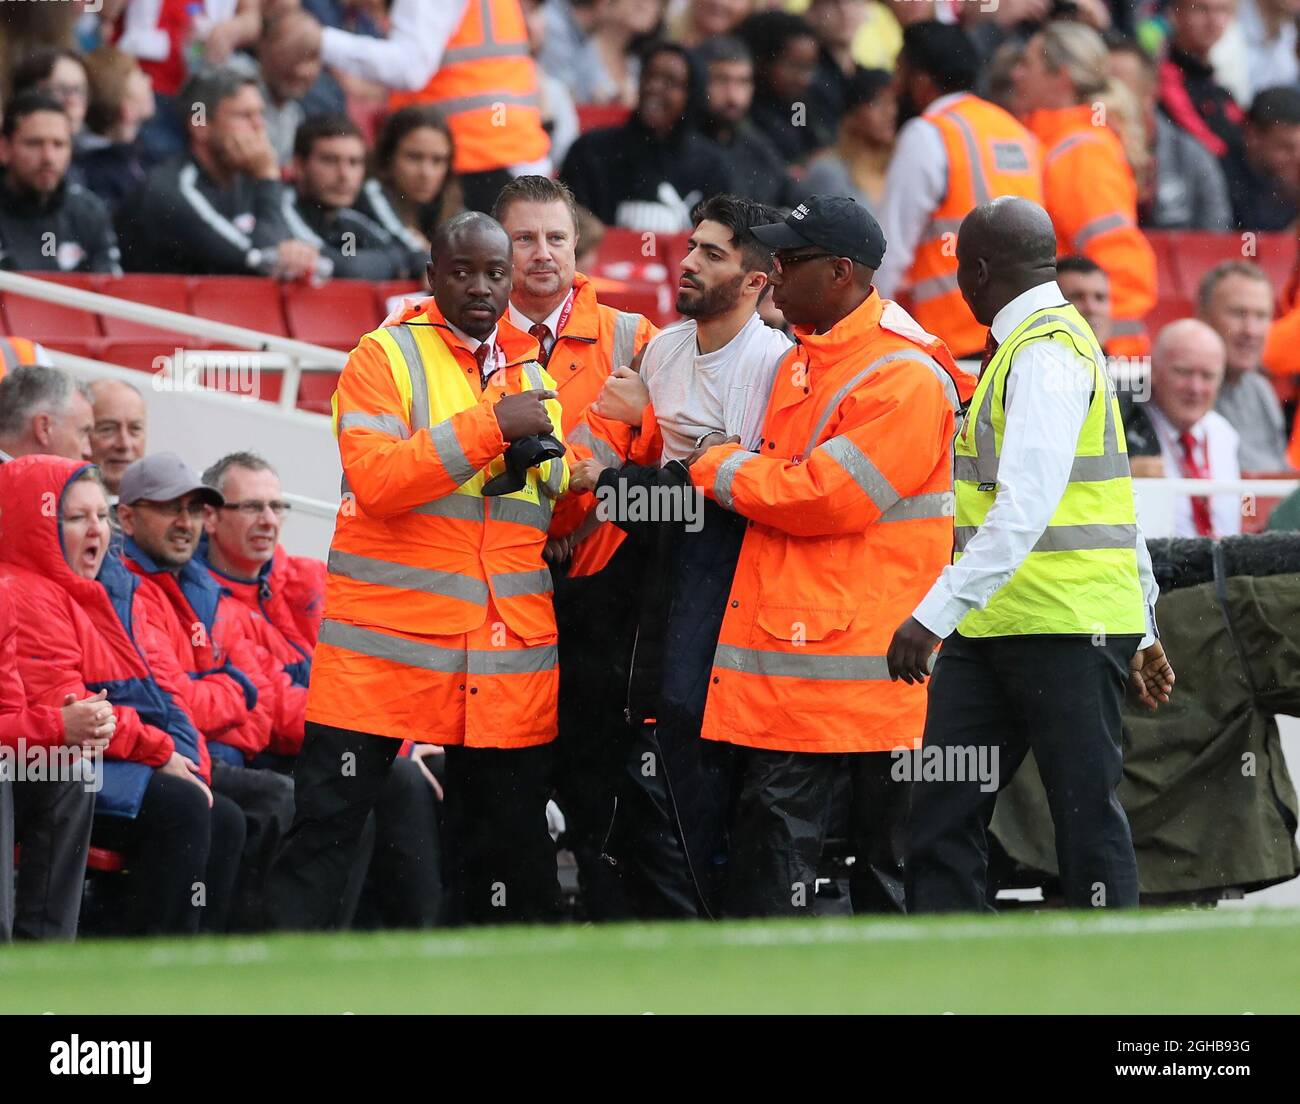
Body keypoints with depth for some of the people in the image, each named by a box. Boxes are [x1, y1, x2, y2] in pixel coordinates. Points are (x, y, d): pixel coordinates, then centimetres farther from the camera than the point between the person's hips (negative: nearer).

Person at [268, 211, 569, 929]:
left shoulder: (530, 372, 15)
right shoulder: (387, 356, -2)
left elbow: (558, 511, 25)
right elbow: (376, 478, -18)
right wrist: (490, 425, -20)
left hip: (509, 650, 5)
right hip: (385, 641, -5)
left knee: (508, 832, 8)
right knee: (328, 822, -4)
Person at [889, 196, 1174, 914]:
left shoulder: (1048, 353, -13)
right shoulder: (1026, 347, 19)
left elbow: (1027, 507, -25)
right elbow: (1113, 497, 23)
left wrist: (937, 614, -30)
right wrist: (1141, 633, 26)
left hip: (1067, 629, -10)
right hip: (990, 631, 10)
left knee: (1087, 819, -3)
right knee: (942, 815, 3)